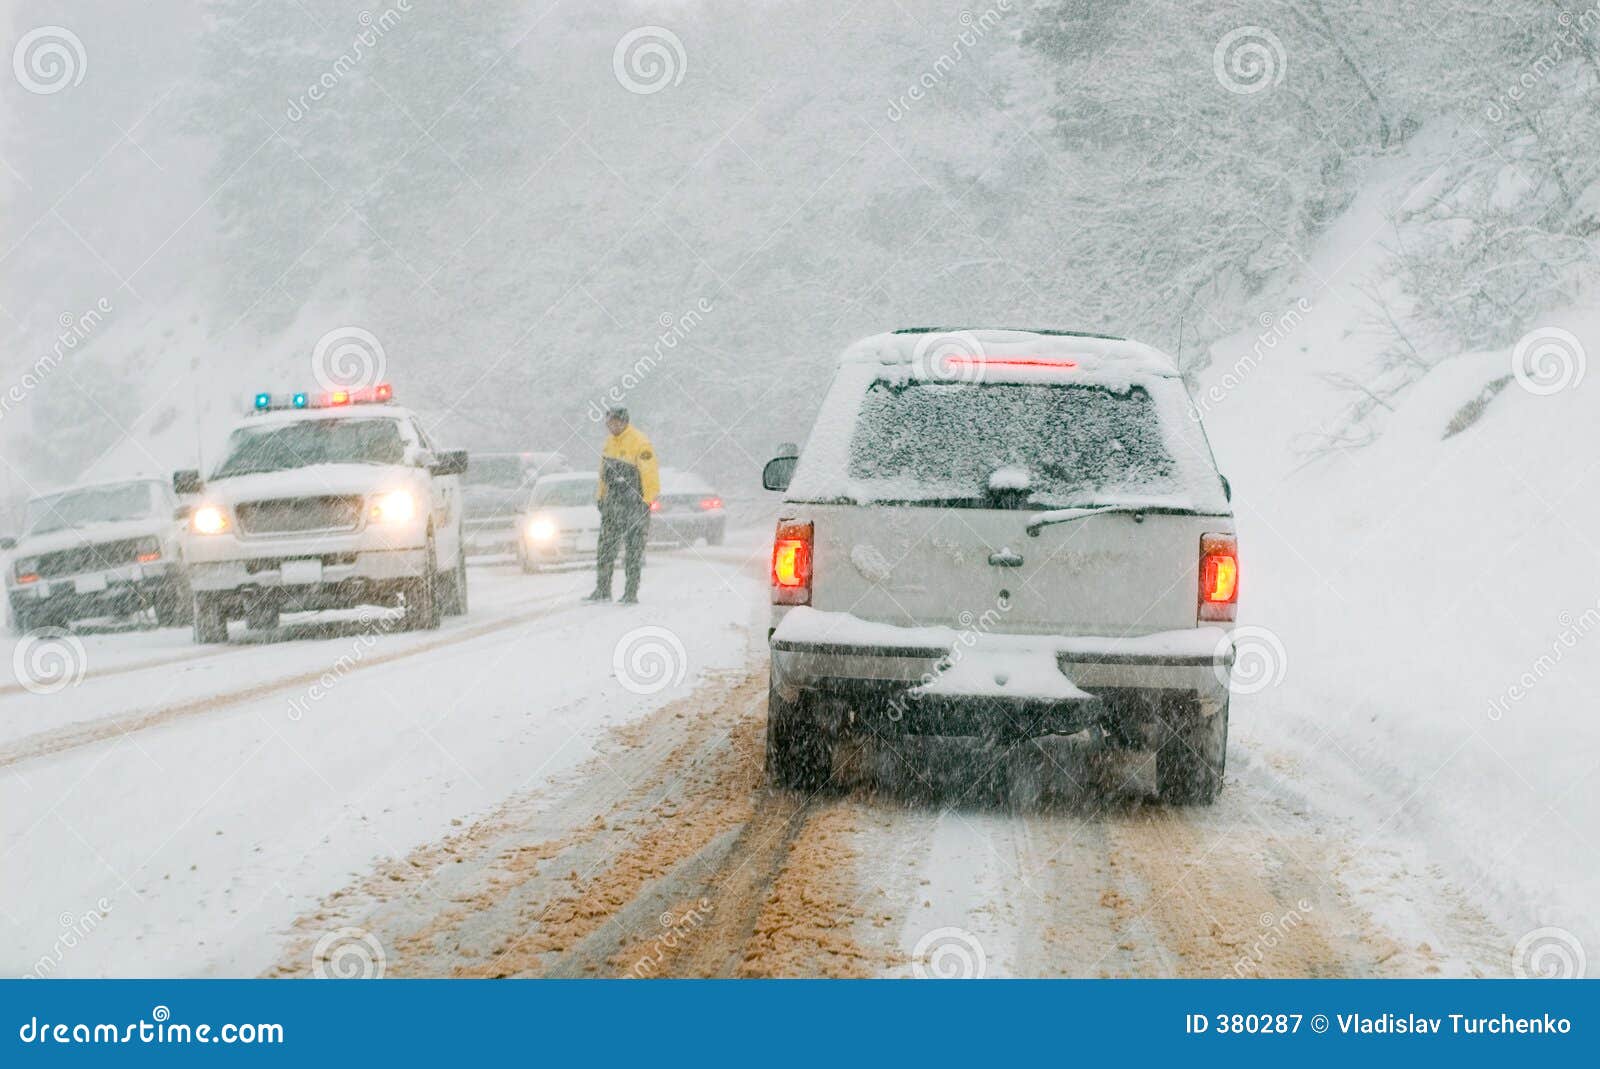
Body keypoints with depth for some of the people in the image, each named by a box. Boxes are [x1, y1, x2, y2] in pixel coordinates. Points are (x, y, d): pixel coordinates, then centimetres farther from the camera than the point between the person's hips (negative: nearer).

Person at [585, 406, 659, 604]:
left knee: (633, 550, -3)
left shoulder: (639, 442, -15)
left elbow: (650, 475, -15)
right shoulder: (610, 442, 9)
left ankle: (631, 593, 1)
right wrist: (600, 496, 16)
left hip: (634, 503, -8)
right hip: (612, 502, 8)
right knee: (606, 546, 8)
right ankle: (602, 590, 14)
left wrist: (646, 502, -16)